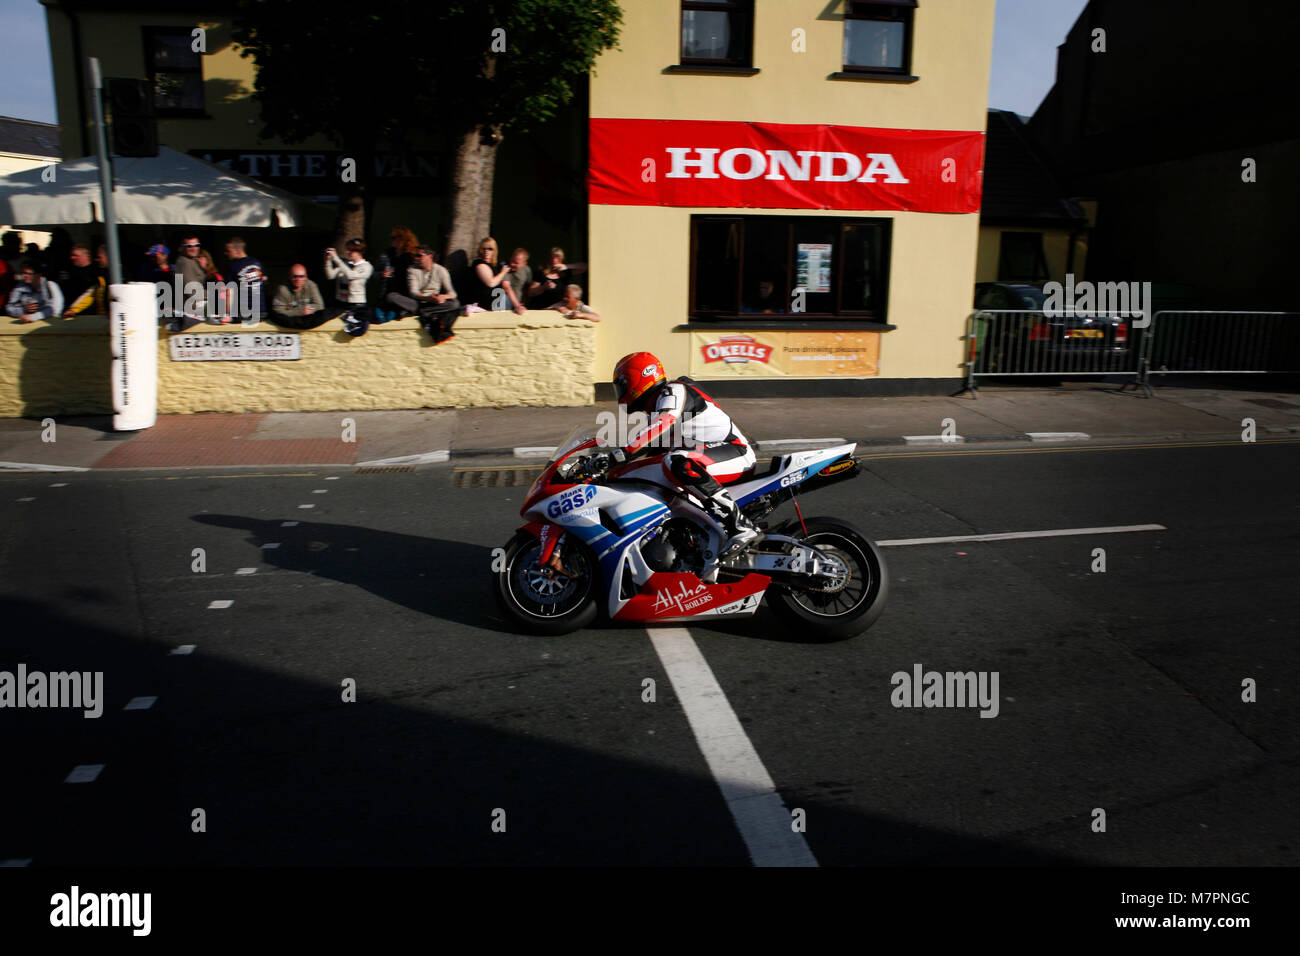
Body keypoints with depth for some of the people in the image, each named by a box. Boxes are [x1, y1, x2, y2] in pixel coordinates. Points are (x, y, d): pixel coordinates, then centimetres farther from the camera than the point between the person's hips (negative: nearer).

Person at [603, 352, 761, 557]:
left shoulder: (674, 391, -10)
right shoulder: (654, 408, 20)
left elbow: (664, 422, -30)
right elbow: (651, 444, 29)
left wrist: (625, 451, -37)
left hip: (735, 451, -10)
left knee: (678, 463, -36)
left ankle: (741, 526, -36)